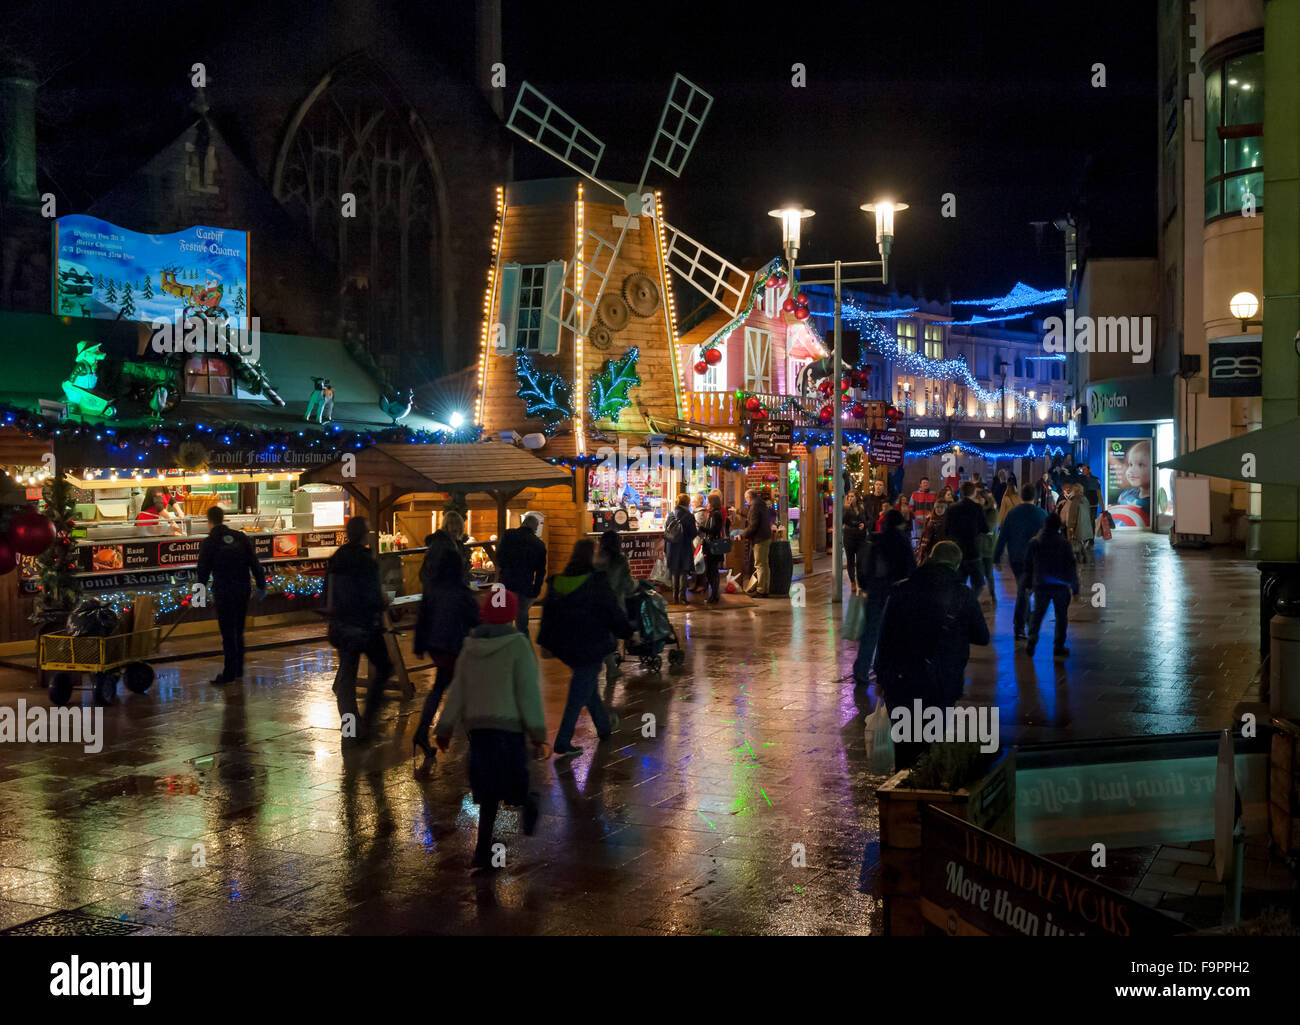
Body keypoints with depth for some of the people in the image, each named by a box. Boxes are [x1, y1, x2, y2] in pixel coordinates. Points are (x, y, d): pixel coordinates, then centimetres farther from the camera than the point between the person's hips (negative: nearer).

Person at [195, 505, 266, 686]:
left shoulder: (209, 543, -8)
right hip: (243, 591, 5)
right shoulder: (240, 537, 6)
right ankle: (238, 668, 23)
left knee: (228, 633, -1)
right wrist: (261, 586, 13)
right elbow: (255, 564, 7)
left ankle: (229, 673, 0)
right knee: (238, 631, 16)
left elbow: (202, 571, -3)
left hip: (223, 593, -5)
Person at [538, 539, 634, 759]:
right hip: (591, 647, -6)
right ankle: (562, 744, 2)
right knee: (579, 694, 2)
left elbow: (548, 614, 8)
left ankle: (604, 725, 42)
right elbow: (614, 614, -11)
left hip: (564, 647, 6)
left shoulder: (556, 583, -1)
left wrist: (546, 642, 18)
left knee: (586, 683, 26)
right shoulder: (597, 584, -18)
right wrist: (628, 631, 7)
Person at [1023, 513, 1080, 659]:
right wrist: (1075, 588, 2)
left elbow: (1028, 566, 5)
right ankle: (1059, 647, 9)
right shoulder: (1063, 544, -7)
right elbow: (1071, 566, -5)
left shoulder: (1034, 543, -1)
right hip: (1060, 586, -2)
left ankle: (1032, 639, -5)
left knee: (1037, 613, 15)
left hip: (1040, 586, 2)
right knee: (1061, 615, 10)